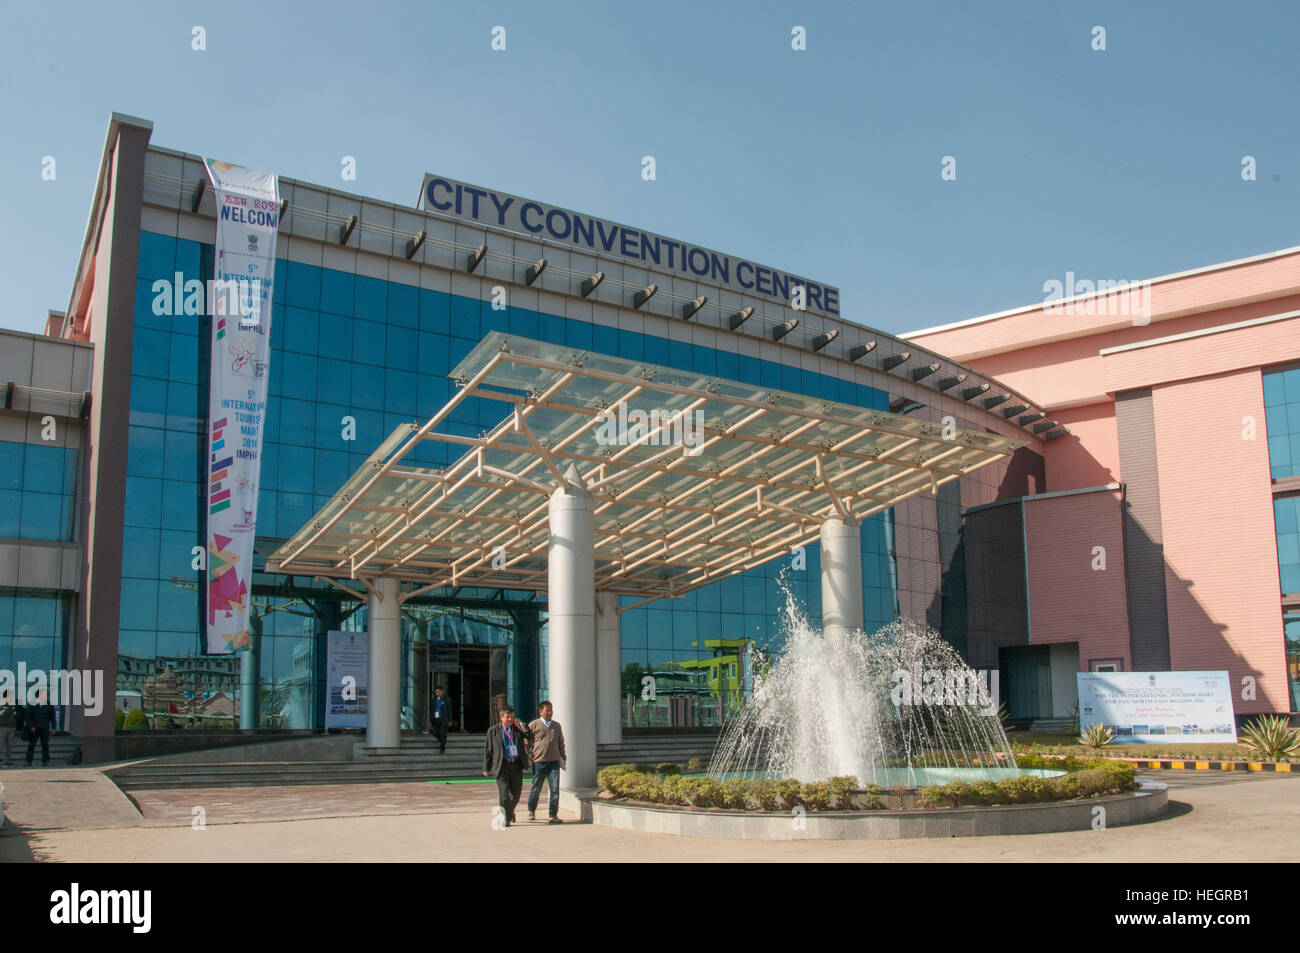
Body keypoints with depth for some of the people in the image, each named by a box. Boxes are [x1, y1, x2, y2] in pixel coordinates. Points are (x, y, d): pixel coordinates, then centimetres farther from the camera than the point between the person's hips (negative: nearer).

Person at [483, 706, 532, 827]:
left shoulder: (519, 728, 11)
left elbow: (532, 736, 0)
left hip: (516, 765, 3)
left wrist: (520, 724, -5)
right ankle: (506, 818, -1)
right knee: (504, 793, -9)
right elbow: (487, 750, 5)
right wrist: (486, 768, 2)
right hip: (502, 766, -3)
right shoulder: (493, 731, 4)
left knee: (516, 793, 9)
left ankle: (510, 811, 34)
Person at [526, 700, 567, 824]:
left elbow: (561, 744, 22)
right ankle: (531, 811, 31)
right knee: (536, 789, 7)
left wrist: (563, 759, 19)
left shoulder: (557, 726, 13)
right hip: (539, 762, -3)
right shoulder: (534, 725, 0)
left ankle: (553, 815, -1)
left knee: (555, 789, -6)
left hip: (554, 762, 3)